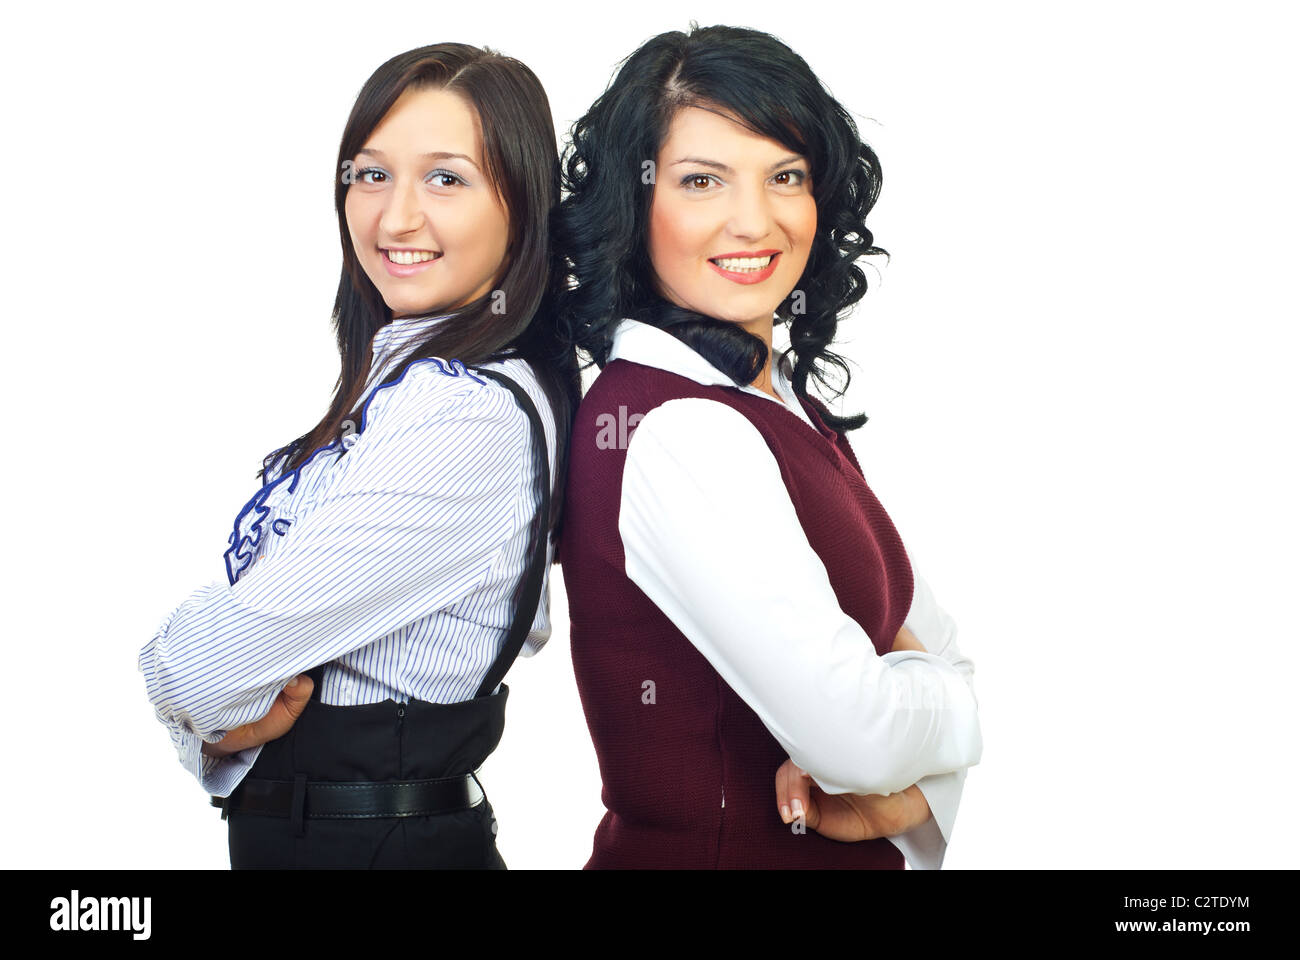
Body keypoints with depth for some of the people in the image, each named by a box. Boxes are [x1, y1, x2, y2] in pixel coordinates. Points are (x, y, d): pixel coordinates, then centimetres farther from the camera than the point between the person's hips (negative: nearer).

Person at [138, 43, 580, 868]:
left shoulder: (470, 418, -25)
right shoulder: (400, 379, 3)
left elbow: (202, 663, -23)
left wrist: (218, 704, -4)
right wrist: (223, 724, -13)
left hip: (376, 842, -8)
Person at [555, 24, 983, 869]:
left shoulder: (786, 400, 4)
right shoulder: (670, 429, -24)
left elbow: (935, 646, 6)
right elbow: (851, 729, -28)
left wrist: (911, 785, -13)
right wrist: (953, 705, -7)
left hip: (850, 844, 8)